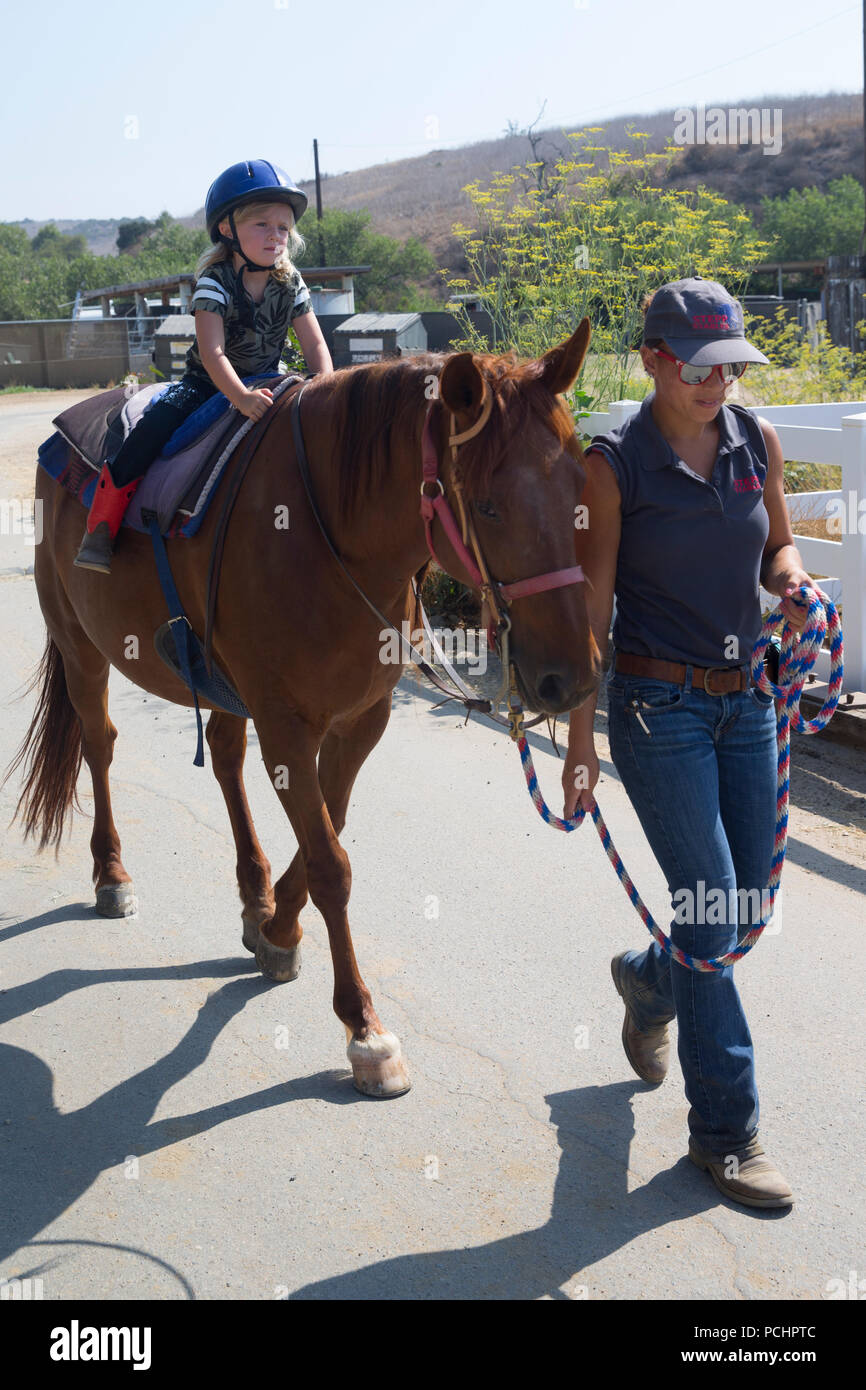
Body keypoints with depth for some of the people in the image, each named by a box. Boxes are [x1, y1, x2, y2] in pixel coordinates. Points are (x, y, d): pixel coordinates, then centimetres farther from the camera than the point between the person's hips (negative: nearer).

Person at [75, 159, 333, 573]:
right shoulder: (214, 282, -20)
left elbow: (315, 345, -5)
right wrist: (241, 397, -46)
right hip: (207, 381, -4)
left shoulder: (291, 284, -6)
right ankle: (100, 527, -21)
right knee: (155, 424, -27)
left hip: (264, 383, 4)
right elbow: (213, 352, -31)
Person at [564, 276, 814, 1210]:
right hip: (659, 705, -5)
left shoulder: (757, 441, 4)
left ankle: (649, 982, 46)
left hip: (746, 697, 6)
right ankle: (724, 1131, 11)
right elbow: (590, 609, -8)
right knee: (713, 915, -5)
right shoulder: (614, 464, -10)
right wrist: (580, 743, -9)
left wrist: (789, 581, -8)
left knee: (748, 910, 11)